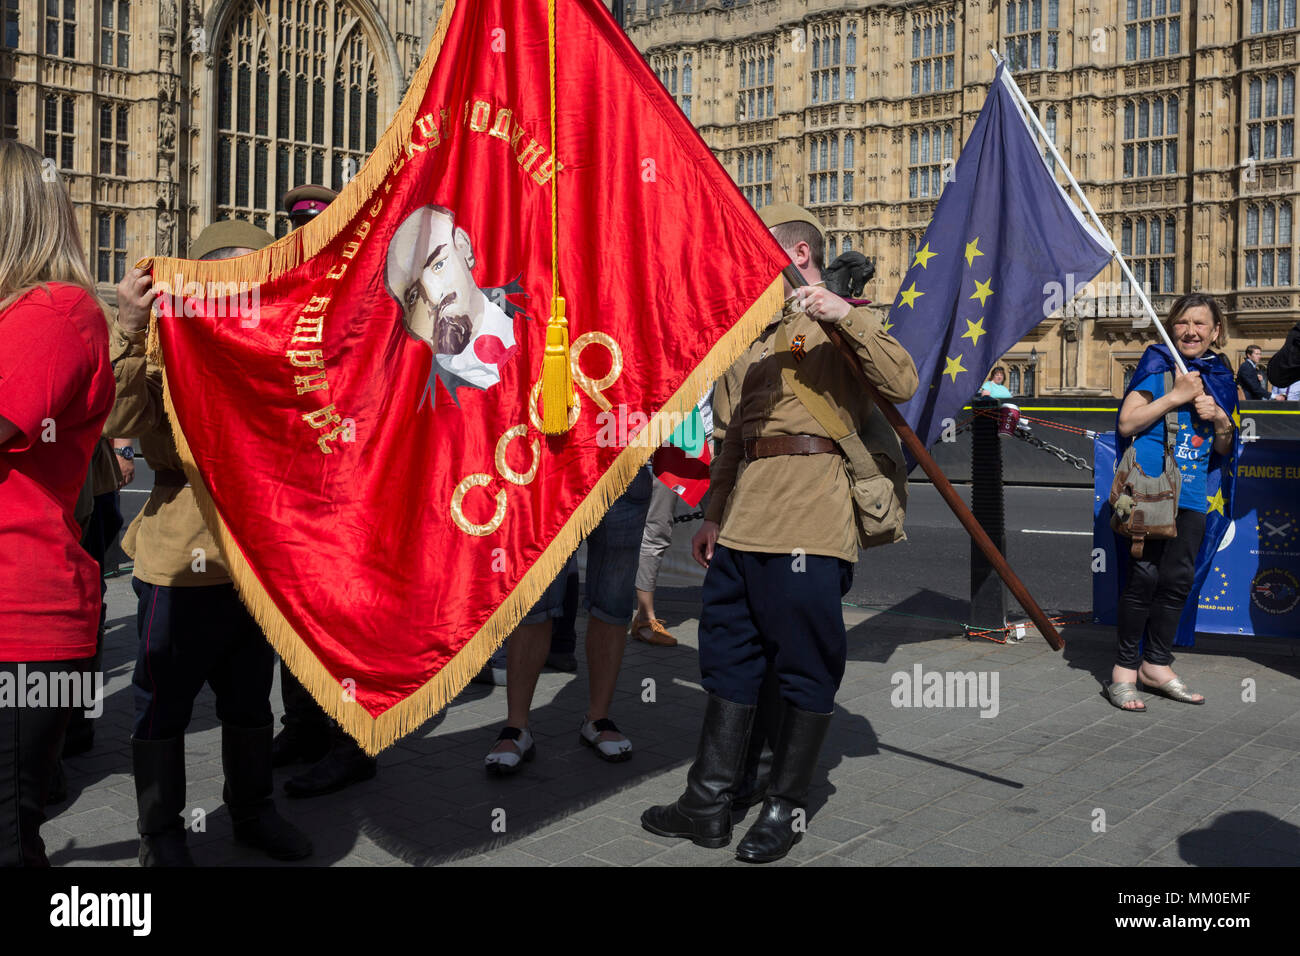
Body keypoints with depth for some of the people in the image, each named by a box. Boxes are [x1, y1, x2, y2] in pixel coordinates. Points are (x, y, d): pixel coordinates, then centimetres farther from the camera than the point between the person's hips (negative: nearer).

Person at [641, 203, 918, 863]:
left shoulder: (842, 324, 1)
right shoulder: (754, 335, 22)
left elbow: (901, 383, -16)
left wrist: (846, 315, -22)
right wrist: (714, 515, 19)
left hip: (809, 523, -8)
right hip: (745, 523, 8)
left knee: (805, 665, 1)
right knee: (728, 654, 10)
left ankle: (785, 808, 13)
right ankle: (710, 802, 19)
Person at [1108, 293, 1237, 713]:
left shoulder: (1221, 377, 14)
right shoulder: (1157, 364, -2)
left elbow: (1224, 450, 18)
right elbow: (1126, 423, -11)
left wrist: (1220, 419, -2)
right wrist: (1177, 396, -13)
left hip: (1191, 496, 5)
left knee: (1178, 580, 8)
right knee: (1144, 577, -7)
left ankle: (1157, 665, 20)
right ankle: (1125, 668, 3)